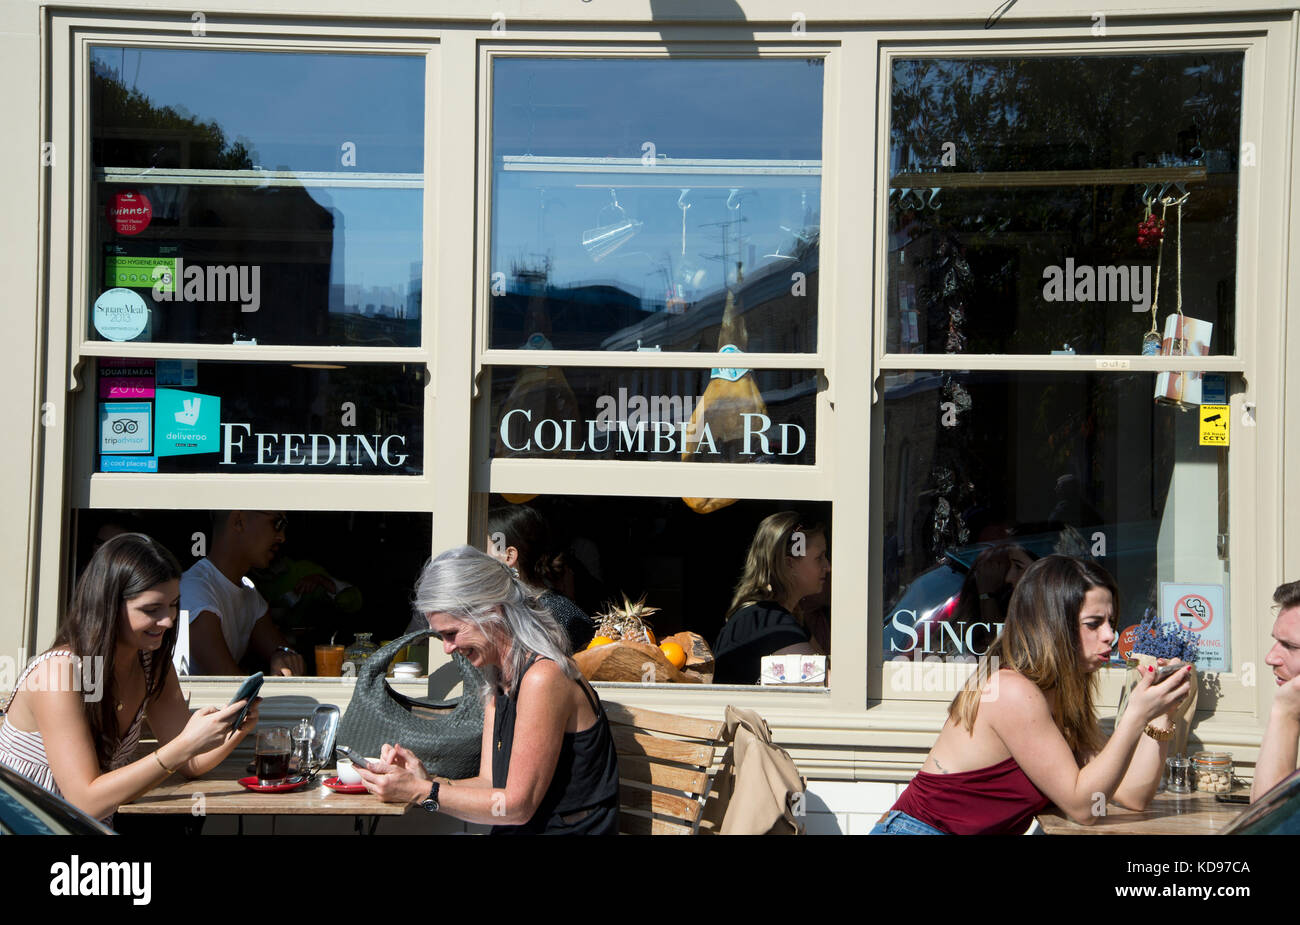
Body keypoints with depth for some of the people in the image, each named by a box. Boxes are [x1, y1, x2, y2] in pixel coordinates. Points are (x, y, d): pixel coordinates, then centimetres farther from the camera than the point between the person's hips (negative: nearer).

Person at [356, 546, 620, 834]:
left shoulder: (543, 678, -19)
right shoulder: (497, 684, 11)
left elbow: (517, 806, -17)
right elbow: (489, 784, 8)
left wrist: (420, 792, -16)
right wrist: (425, 780, -8)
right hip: (517, 833, 8)